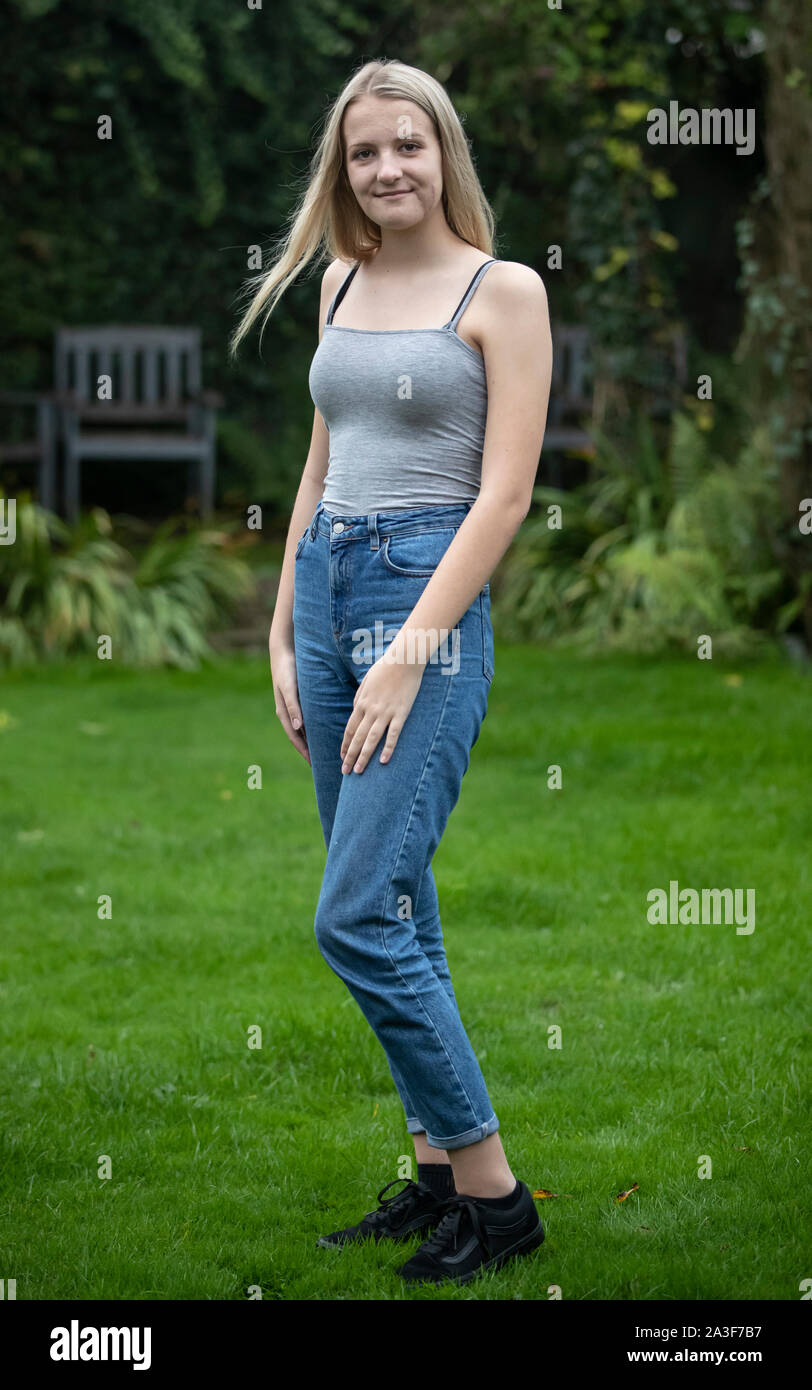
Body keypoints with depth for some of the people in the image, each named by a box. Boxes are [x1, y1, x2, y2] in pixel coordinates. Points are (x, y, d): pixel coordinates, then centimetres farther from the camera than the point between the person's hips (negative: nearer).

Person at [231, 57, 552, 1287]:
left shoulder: (502, 290, -6)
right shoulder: (341, 283, 13)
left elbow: (505, 493, -11)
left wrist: (408, 654, -16)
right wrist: (284, 634, 13)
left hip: (433, 594, -7)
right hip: (327, 585, 7)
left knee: (359, 919, -12)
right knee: (397, 910, 10)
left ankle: (494, 1193, -2)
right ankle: (438, 1173, 19)